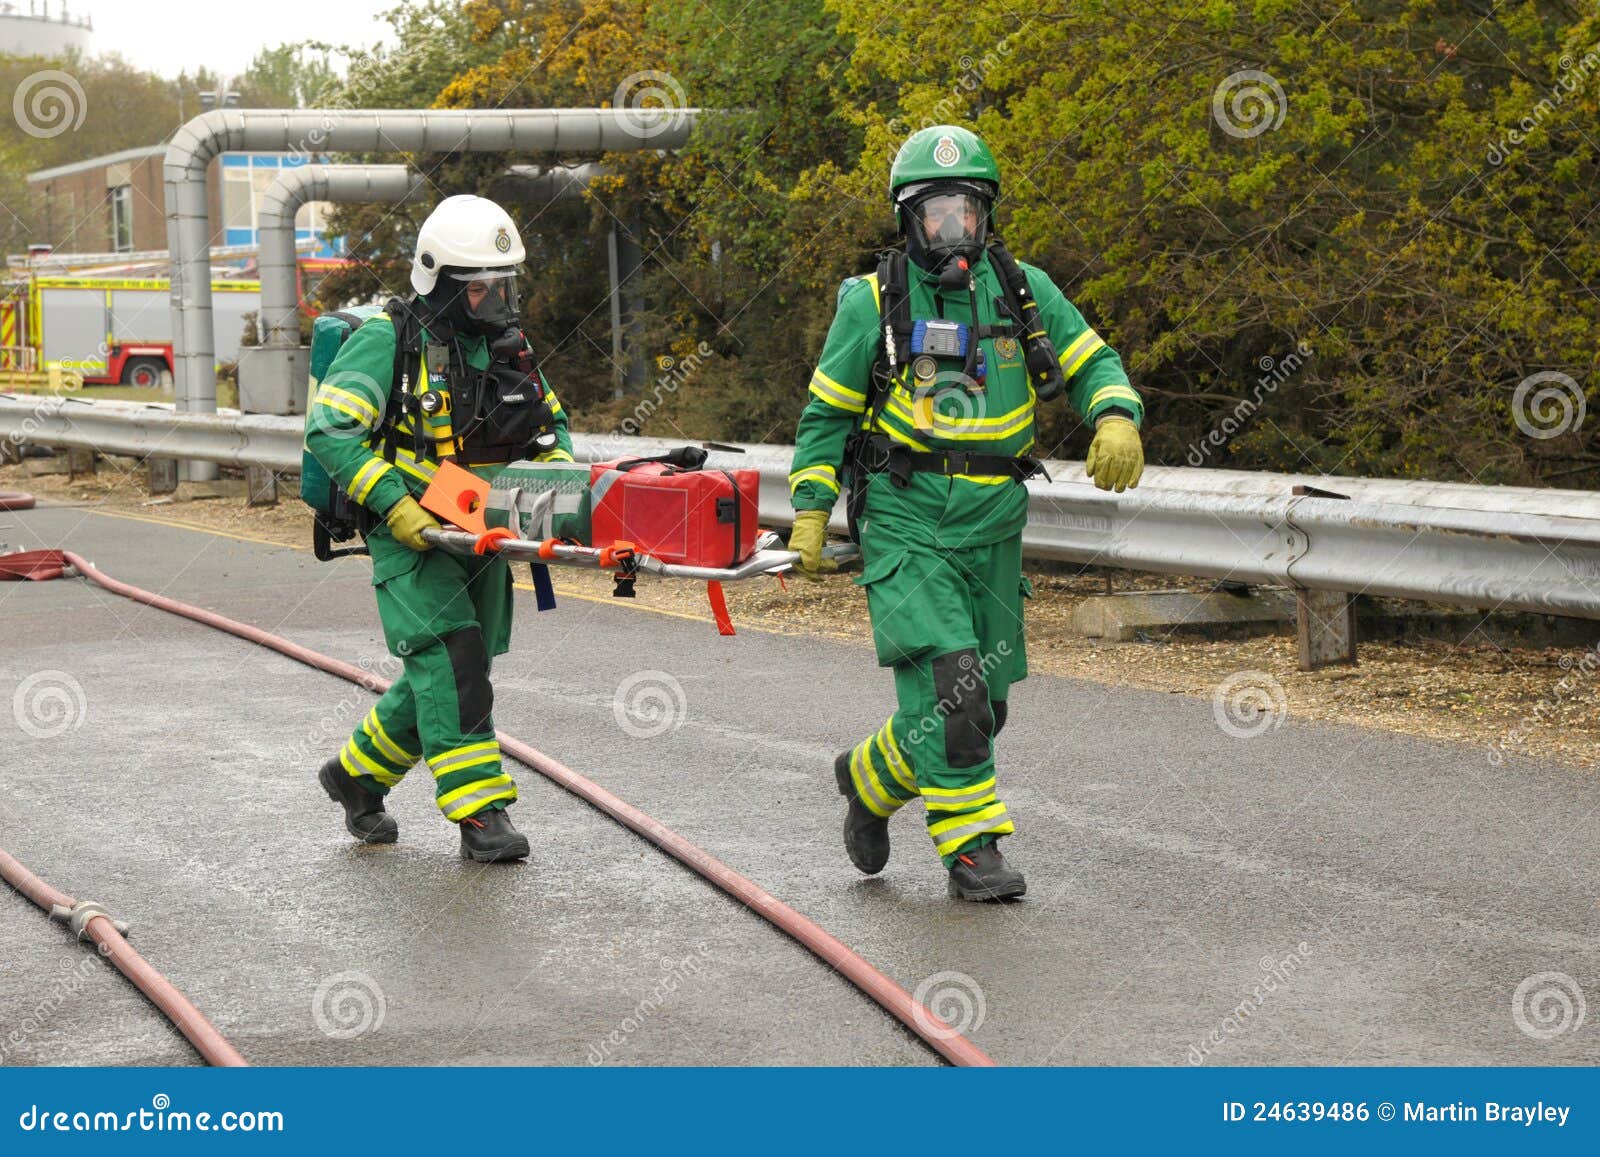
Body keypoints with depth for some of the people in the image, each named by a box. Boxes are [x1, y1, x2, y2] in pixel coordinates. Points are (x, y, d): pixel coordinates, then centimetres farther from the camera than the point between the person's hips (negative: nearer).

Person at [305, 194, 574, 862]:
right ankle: (480, 815, -15)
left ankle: (358, 772, 32)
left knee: (447, 676, 11)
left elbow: (549, 424, 23)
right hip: (410, 534, -7)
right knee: (451, 662, -17)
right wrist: (396, 504, -25)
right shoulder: (389, 341, -11)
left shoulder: (506, 345, 10)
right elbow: (329, 431, -17)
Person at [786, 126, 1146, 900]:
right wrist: (810, 510, -1)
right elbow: (827, 410, 5)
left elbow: (1093, 362, 8)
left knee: (984, 700, 7)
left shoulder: (1022, 291, 7)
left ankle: (872, 778, 31)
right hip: (905, 518, -4)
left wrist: (1117, 417, -14)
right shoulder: (874, 301, 0)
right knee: (946, 681, -18)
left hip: (992, 522, 4)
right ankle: (971, 847, -8)